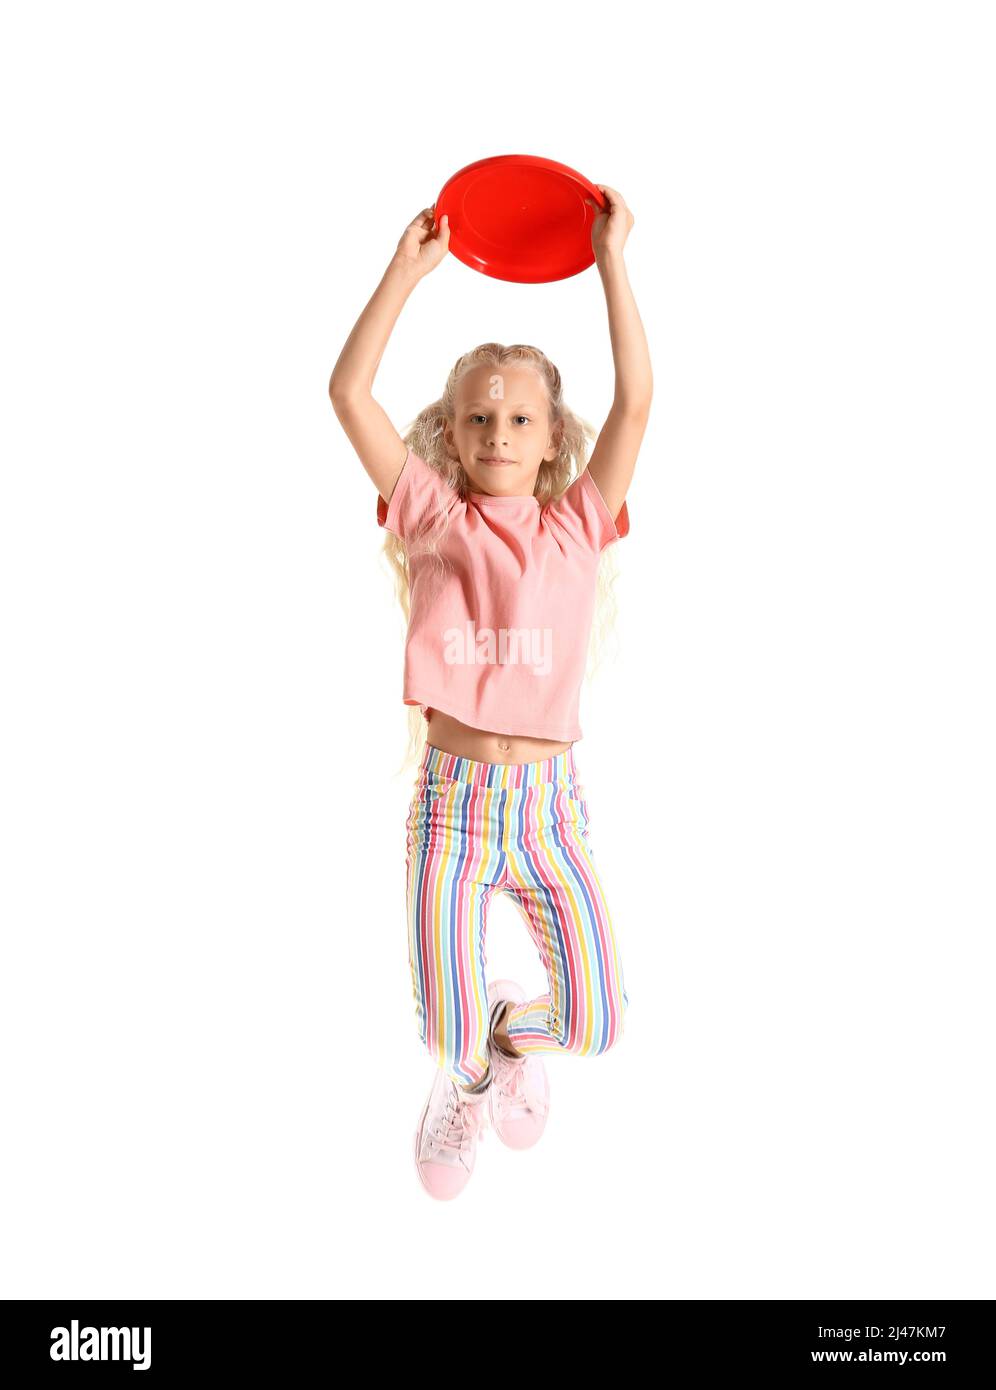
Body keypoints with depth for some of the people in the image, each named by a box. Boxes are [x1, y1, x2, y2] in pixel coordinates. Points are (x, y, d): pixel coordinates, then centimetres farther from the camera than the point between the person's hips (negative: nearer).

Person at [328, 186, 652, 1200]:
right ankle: (466, 1078, 36)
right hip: (451, 796, -1)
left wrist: (611, 261, -1)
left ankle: (513, 1031, 35)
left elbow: (636, 400, -2)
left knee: (598, 1025, -1)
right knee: (447, 1035, -4)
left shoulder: (575, 527, 6)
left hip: (549, 800, 1)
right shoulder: (435, 519, 3)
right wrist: (409, 268, -3)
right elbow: (349, 392, -4)